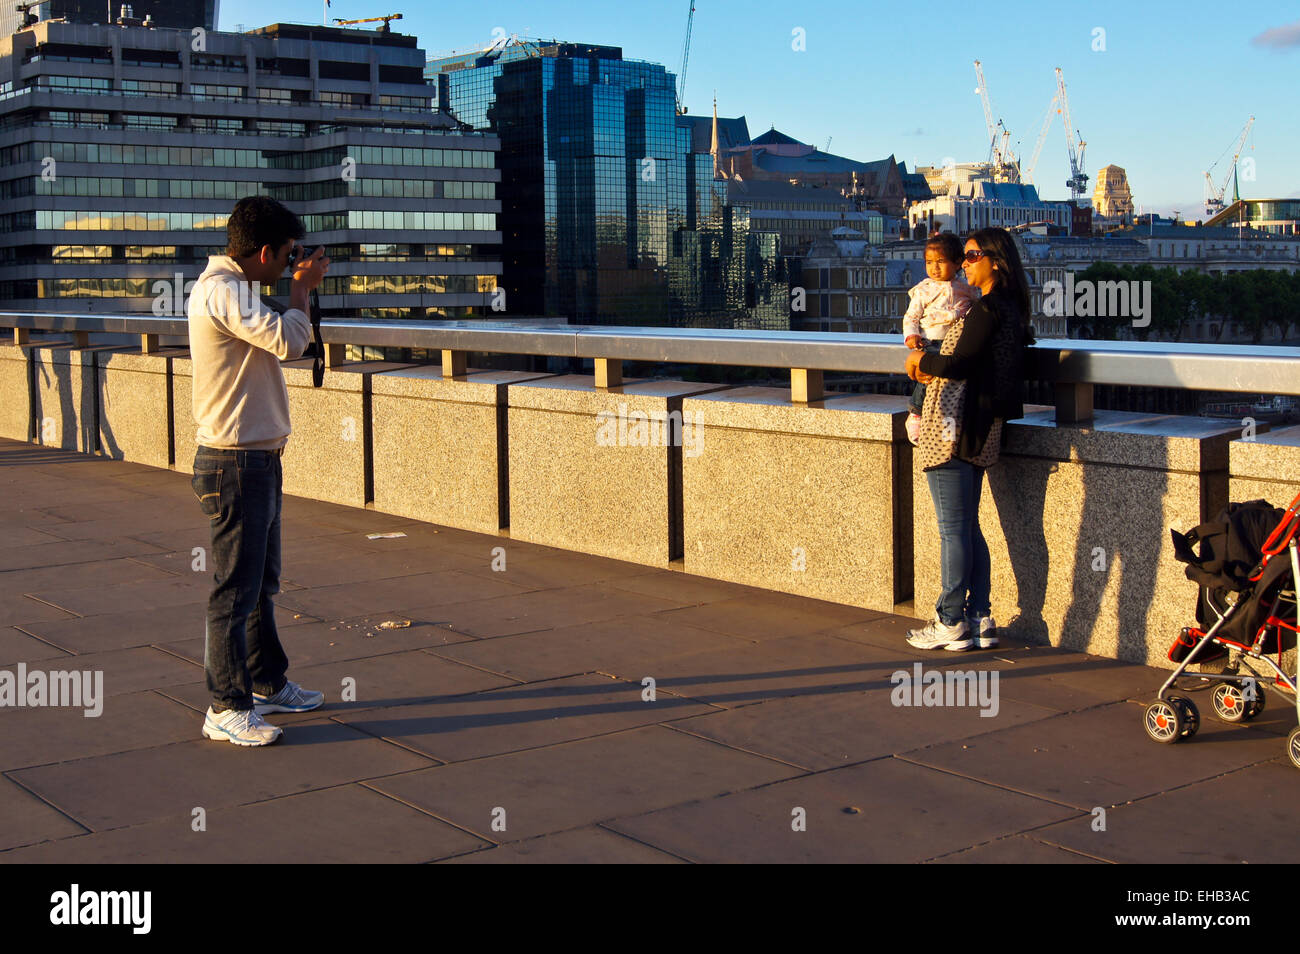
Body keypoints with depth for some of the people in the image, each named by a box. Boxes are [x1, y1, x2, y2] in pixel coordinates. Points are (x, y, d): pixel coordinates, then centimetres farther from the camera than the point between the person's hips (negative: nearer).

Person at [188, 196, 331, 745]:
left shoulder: (234, 289, 16)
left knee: (261, 583, 19)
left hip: (258, 459, 11)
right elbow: (287, 341, -28)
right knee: (235, 591, -4)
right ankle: (226, 709, 3)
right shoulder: (221, 292, -18)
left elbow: (276, 341, 24)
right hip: (236, 464, -11)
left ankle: (268, 685, 31)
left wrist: (301, 287, 14)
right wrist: (302, 288, -11)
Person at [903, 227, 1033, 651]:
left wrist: (922, 360, -3)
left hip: (954, 426, -10)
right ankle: (980, 620, 17)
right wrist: (935, 369, 11)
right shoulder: (1010, 308, 15)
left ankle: (951, 623, 3)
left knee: (953, 529, -3)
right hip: (980, 427, 10)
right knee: (968, 528, 14)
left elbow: (959, 365, -21)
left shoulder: (986, 309, -15)